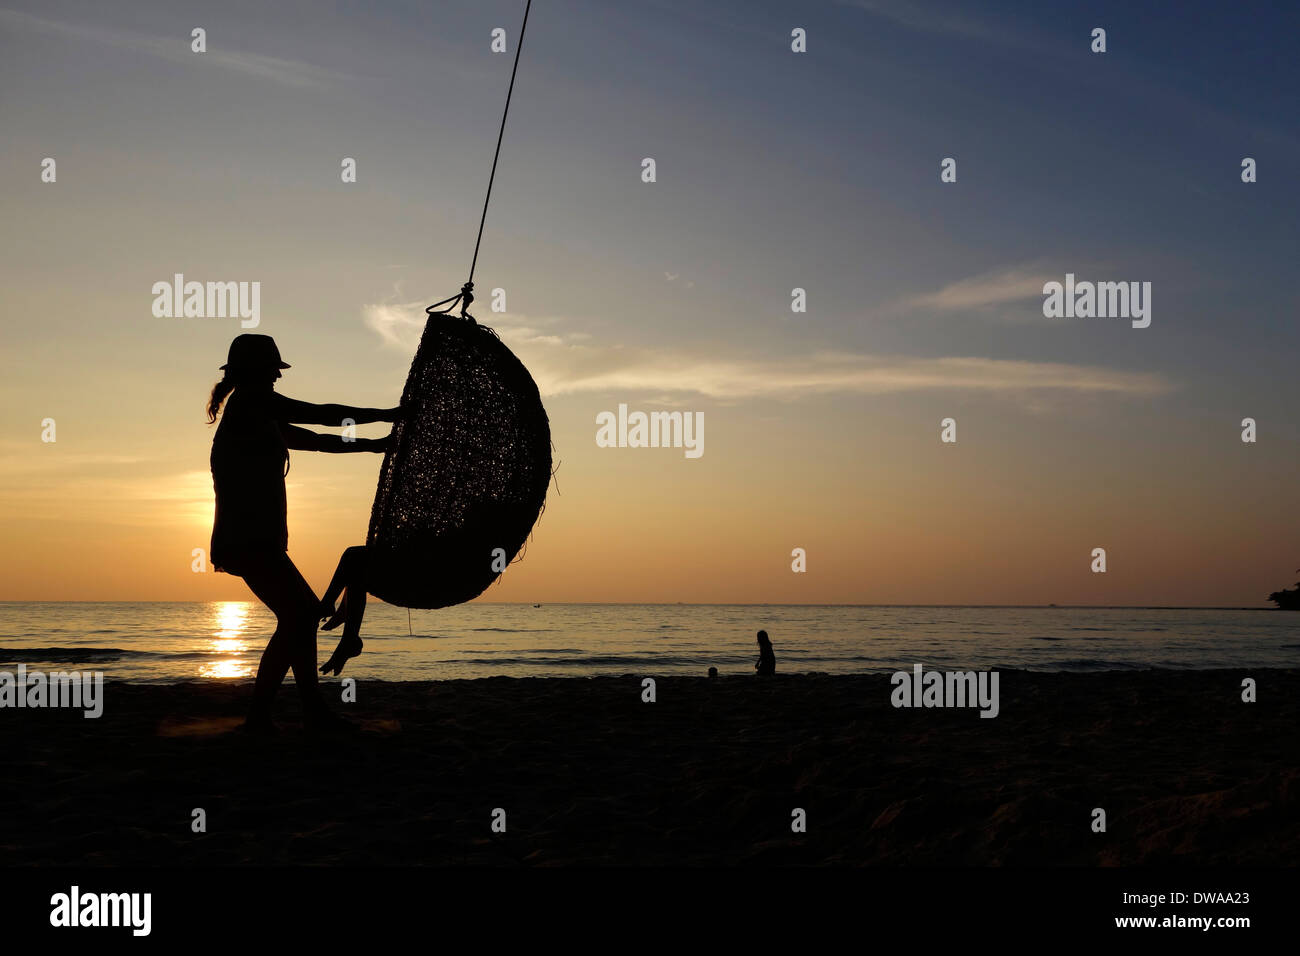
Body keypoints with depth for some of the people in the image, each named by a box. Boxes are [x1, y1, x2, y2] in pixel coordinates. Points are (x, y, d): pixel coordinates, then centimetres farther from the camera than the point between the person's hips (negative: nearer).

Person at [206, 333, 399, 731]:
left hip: (255, 539, 10)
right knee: (297, 615, -12)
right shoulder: (251, 400, -8)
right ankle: (258, 716, -8)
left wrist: (373, 444, 23)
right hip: (247, 538, -10)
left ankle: (315, 712, 15)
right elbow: (322, 415, -9)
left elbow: (315, 440, 24)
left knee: (302, 612, 12)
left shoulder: (260, 419, 20)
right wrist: (384, 415, -2)